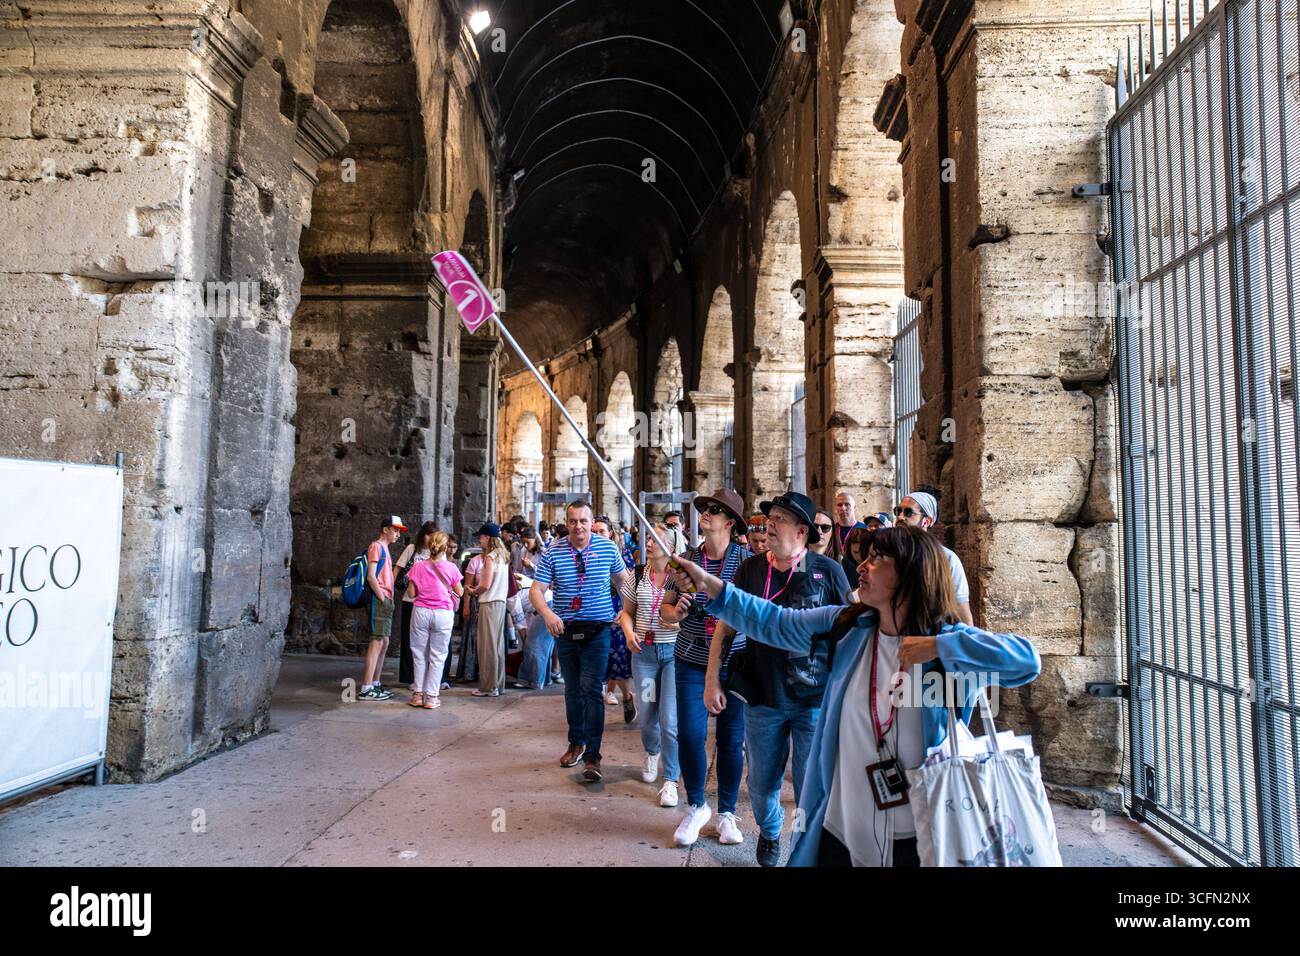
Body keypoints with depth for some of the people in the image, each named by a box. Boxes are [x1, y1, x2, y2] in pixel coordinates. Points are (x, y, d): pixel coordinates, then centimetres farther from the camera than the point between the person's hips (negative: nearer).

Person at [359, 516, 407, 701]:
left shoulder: (385, 549, 21)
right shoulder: (376, 546, -7)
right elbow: (370, 576, -15)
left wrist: (389, 599, 14)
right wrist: (383, 598, -17)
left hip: (386, 601, 10)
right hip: (379, 600, -10)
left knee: (384, 642, 13)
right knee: (377, 642, -12)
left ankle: (375, 684, 20)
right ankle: (366, 689, -13)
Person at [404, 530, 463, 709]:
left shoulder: (418, 567, -3)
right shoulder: (451, 568, -6)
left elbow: (411, 593, 0)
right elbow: (459, 592, 3)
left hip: (421, 612, 1)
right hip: (443, 614, -1)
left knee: (419, 654, 12)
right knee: (437, 656, 6)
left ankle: (418, 694, 15)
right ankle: (431, 696, 7)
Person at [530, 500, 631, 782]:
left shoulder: (608, 548, -3)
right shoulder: (553, 553, -4)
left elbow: (622, 579, 13)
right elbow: (536, 590, -7)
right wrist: (547, 613, -26)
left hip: (597, 631, -2)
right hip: (565, 630, 2)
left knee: (591, 690, -10)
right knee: (572, 690, 16)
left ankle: (592, 756, -2)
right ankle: (576, 742, 34)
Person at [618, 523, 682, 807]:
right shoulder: (638, 576, 3)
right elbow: (627, 611, 13)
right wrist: (629, 632, -6)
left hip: (673, 651, -3)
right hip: (643, 652, 4)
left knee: (670, 720, -8)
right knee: (647, 715, 14)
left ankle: (671, 780, 8)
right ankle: (652, 753, 47)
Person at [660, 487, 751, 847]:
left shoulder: (745, 559, -7)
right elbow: (665, 609, 9)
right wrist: (676, 612, -12)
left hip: (734, 662, -2)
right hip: (691, 661, 2)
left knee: (731, 739, 8)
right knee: (689, 734, -1)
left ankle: (727, 812, 28)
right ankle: (696, 806, 24)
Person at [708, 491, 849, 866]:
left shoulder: (828, 570, -8)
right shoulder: (750, 569, -1)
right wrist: (712, 679, 2)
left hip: (816, 698, -2)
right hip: (762, 697, 3)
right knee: (762, 781, 17)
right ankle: (769, 832, 47)